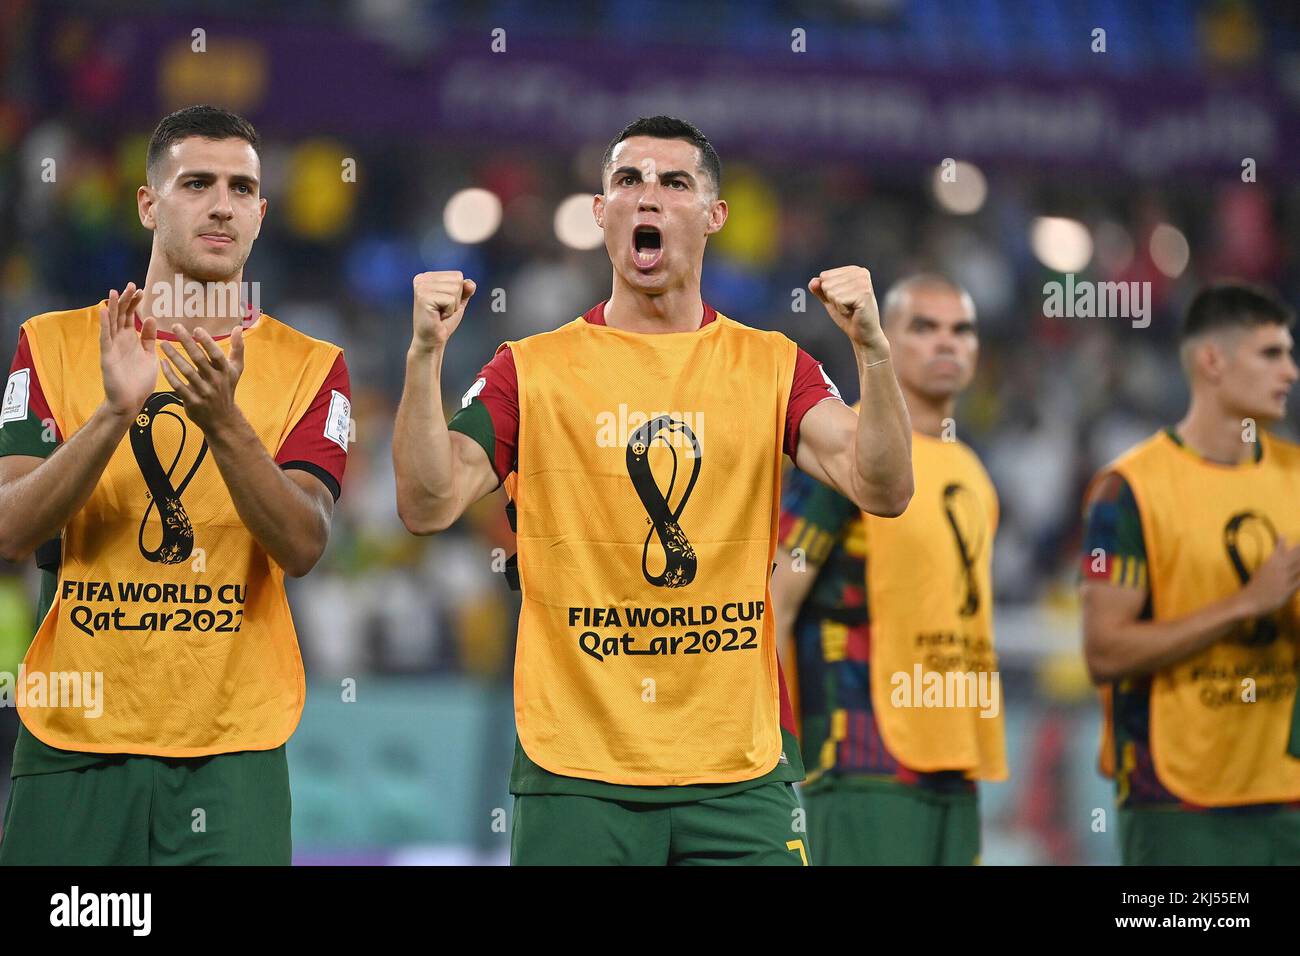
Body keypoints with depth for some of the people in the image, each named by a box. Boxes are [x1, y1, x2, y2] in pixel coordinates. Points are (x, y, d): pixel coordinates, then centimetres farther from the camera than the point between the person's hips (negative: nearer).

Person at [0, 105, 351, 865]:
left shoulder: (310, 366, 5)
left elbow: (302, 547, -9)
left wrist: (223, 423, -24)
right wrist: (113, 413, -19)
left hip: (231, 751, 0)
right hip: (73, 743, 0)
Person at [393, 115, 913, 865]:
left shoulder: (771, 367, 7)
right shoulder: (532, 369, 4)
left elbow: (883, 490, -6)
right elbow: (428, 507, -5)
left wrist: (873, 351, -20)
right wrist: (426, 355, -16)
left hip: (736, 770, 1)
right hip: (574, 768, -1)